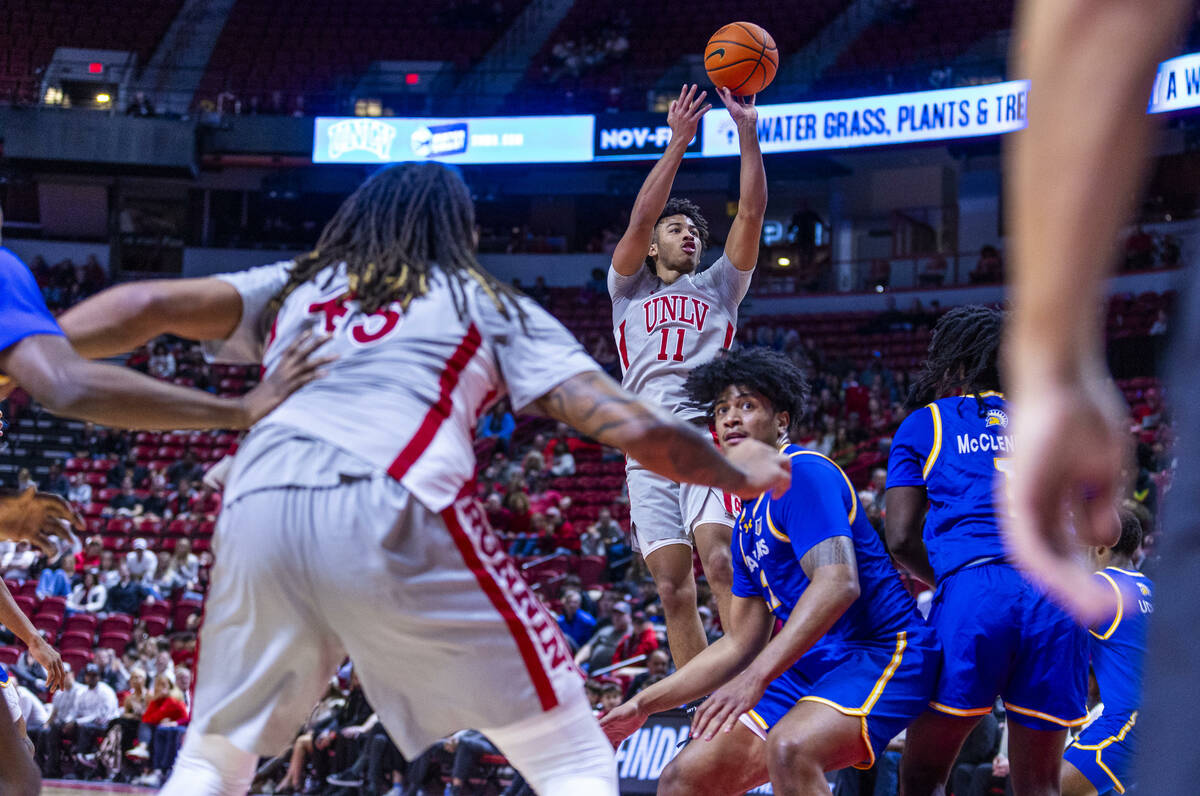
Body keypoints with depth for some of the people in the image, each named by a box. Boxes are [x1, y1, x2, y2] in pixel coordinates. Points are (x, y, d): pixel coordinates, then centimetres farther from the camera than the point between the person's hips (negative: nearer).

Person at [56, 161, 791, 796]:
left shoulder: (293, 287, 30)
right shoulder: (489, 303, 22)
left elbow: (150, 306, 15)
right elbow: (634, 430, 14)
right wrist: (739, 475, 29)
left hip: (257, 506, 3)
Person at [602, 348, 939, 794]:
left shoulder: (803, 473, -10)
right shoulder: (749, 521, 18)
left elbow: (838, 583, -25)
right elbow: (740, 644, 23)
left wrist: (756, 676, -32)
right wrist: (642, 706, 19)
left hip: (881, 651, -9)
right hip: (812, 669, 9)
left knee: (789, 748, -38)